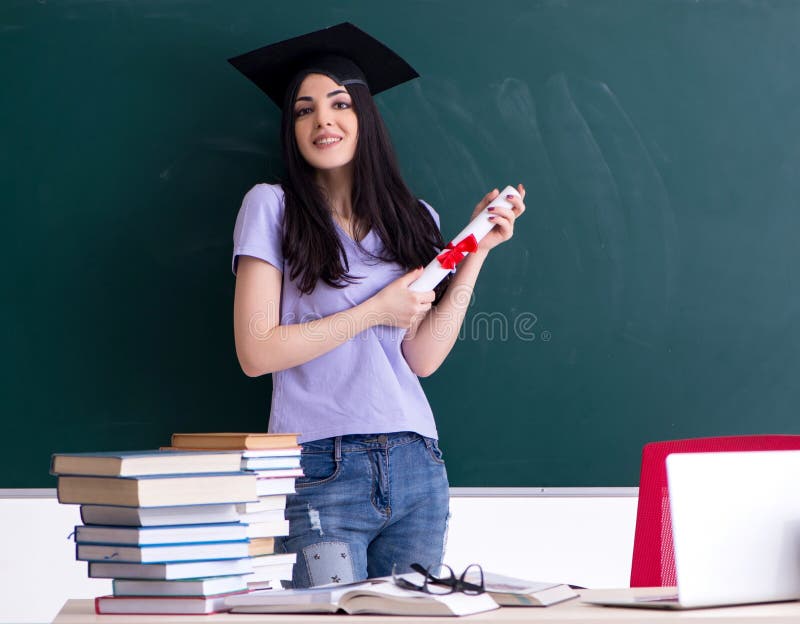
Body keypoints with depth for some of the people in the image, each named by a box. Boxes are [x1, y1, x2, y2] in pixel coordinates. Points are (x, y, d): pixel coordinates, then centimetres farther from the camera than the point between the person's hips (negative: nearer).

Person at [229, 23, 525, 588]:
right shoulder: (271, 207, 1)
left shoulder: (414, 220, 13)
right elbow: (256, 352, -7)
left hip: (416, 466, 4)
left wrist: (476, 251, 4)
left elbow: (423, 358, 5)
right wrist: (376, 311, -6)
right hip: (321, 469, -4)